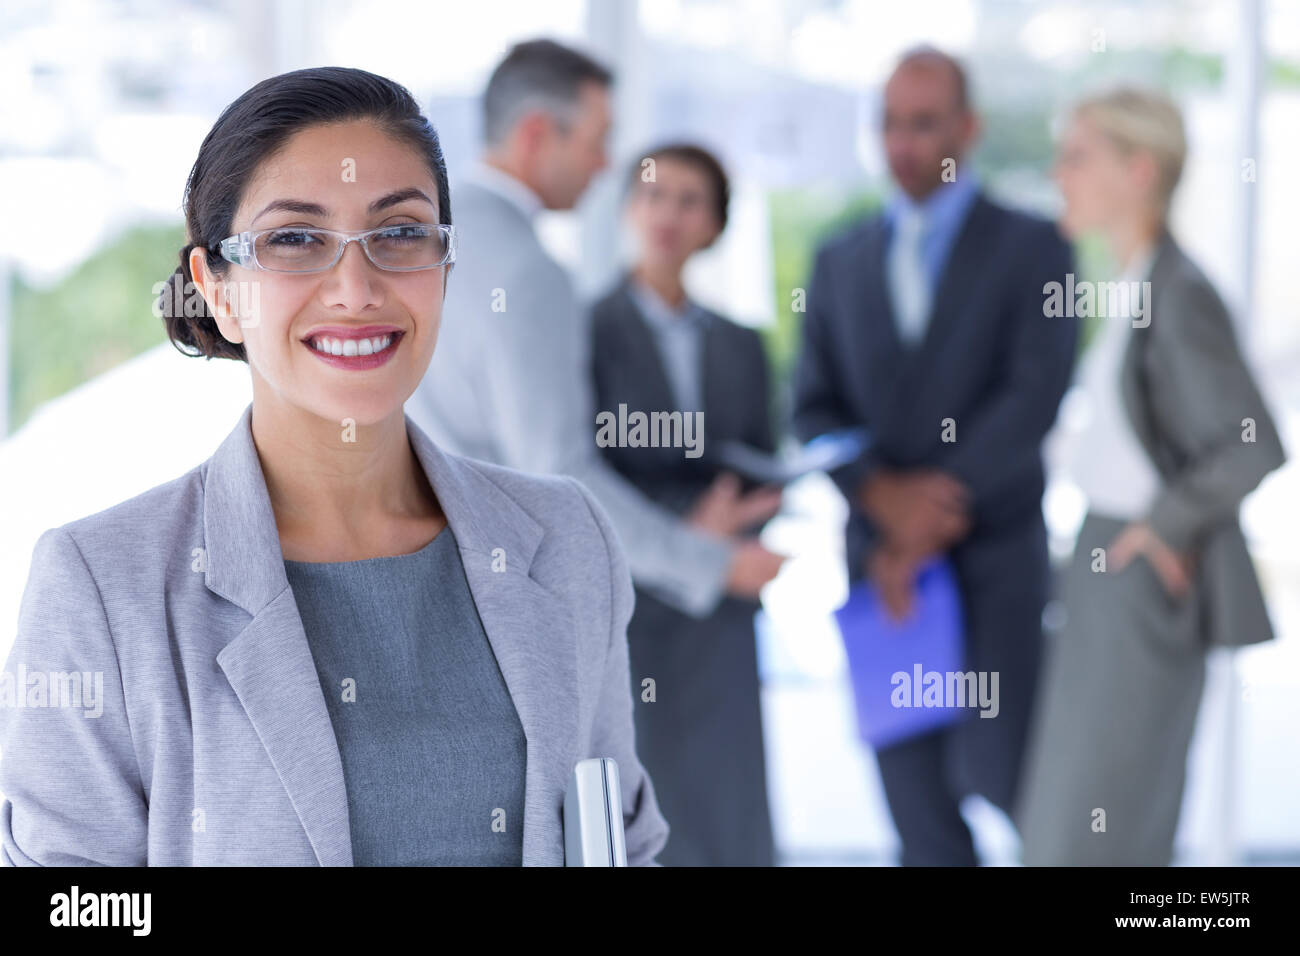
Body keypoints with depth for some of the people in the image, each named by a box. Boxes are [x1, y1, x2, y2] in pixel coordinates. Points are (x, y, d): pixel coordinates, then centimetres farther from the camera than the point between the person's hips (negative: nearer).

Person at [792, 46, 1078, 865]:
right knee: (916, 793, 3)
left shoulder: (1031, 247, 1)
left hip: (994, 552, -3)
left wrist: (942, 511, -15)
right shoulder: (841, 261, 13)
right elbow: (816, 407, 5)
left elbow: (1034, 397, -10)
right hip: (883, 561, 4)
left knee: (995, 772, -10)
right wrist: (883, 496, -13)